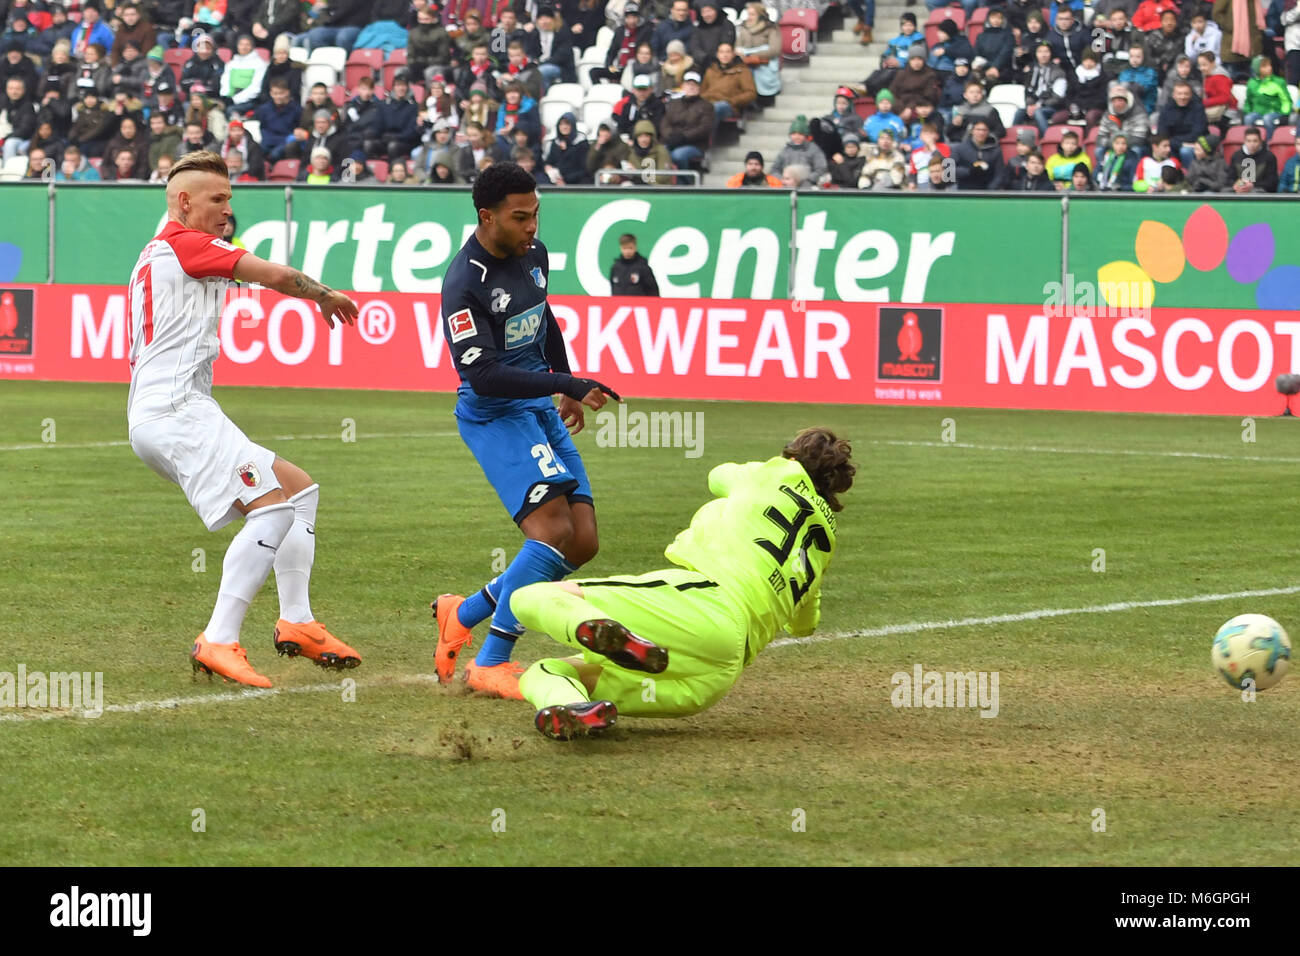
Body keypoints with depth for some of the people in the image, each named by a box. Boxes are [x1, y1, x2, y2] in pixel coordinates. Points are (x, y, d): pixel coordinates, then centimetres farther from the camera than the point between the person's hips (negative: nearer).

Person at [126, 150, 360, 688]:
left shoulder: (154, 256, 26)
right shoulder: (184, 244, -5)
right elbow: (276, 276, -9)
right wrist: (326, 296, 9)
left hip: (162, 414, 11)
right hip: (174, 409, -11)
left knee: (298, 486, 15)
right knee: (272, 504, -22)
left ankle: (297, 623, 10)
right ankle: (218, 643, -27)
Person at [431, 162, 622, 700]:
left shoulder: (532, 254, 6)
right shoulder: (465, 285, -21)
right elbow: (484, 376, -27)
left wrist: (568, 388, 36)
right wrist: (566, 384, -30)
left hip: (541, 412, 9)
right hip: (494, 415, -9)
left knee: (582, 544, 2)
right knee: (553, 530, -24)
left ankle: (463, 614, 16)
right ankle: (491, 665, -16)